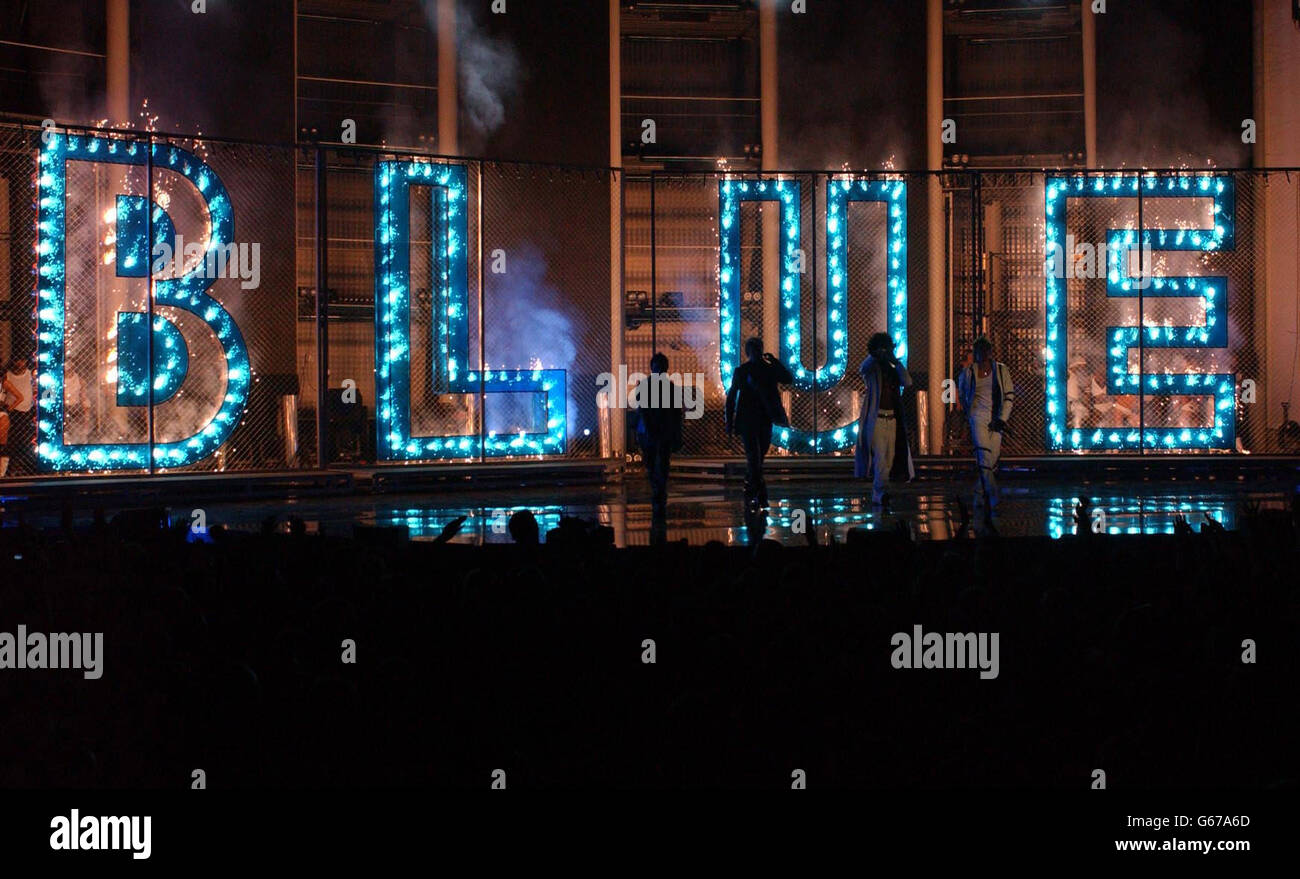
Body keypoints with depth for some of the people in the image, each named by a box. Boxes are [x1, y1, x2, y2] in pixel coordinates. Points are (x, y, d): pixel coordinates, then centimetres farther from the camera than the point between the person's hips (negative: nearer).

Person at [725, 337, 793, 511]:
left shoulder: (769, 369, 9)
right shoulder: (741, 371, 0)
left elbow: (788, 379, -3)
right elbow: (731, 397, 2)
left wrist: (774, 362, -11)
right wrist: (729, 422, -2)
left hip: (765, 421, 4)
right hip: (747, 421, -4)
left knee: (757, 458, 11)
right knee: (754, 457, -12)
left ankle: (749, 494, 24)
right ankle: (761, 495, -14)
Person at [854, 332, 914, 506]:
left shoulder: (892, 369, 17)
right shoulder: (871, 368, 3)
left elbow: (907, 382, 1)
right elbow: (863, 368, -21)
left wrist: (895, 360, -1)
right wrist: (875, 355, -38)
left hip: (892, 419, 5)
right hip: (875, 419, -5)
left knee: (889, 459, 4)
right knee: (880, 456, -16)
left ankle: (877, 495, 12)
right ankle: (881, 493, -20)